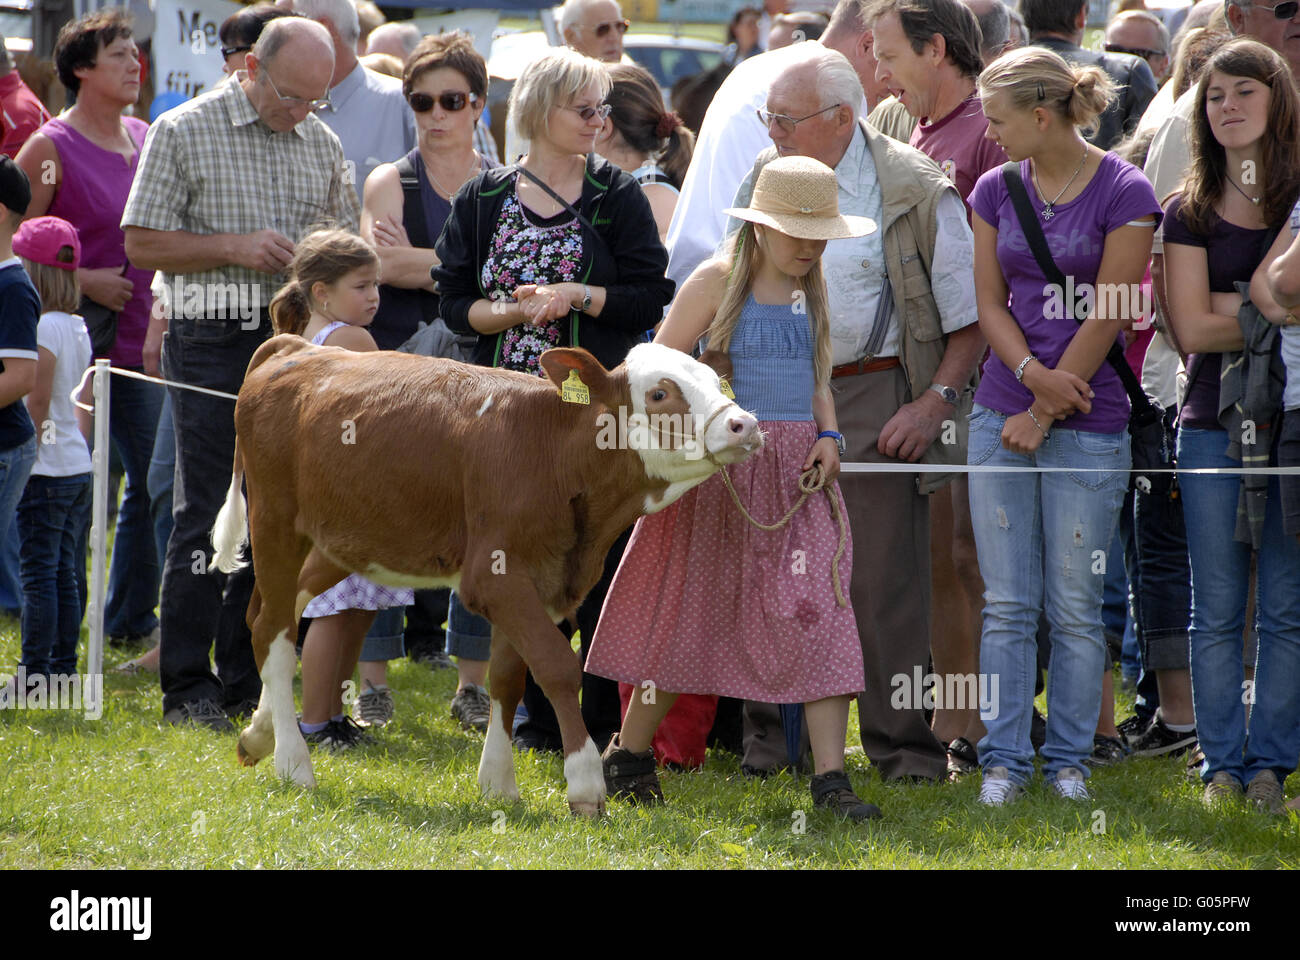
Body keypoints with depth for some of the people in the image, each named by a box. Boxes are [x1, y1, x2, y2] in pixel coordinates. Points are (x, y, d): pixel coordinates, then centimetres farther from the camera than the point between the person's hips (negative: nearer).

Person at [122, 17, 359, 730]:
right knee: (205, 518, -5)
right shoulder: (184, 132, -2)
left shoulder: (321, 143, 13)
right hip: (214, 342, -5)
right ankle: (188, 690, 0)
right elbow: (142, 243, -4)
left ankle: (248, 684, 13)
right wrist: (235, 248, -14)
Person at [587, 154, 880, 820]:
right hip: (725, 465, -4)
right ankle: (629, 754, 23)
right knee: (690, 610, 5)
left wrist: (827, 435, 5)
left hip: (797, 468, 4)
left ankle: (830, 777, -11)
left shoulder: (811, 291, 11)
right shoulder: (718, 282, -5)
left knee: (819, 613, -8)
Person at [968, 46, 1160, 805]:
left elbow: (1105, 317, -9)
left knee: (1075, 606, 2)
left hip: (1087, 424, -4)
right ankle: (1005, 759, 8)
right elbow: (989, 300, 7)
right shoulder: (996, 190, 7)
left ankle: (1069, 759, 12)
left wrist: (1046, 410, -9)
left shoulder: (1124, 193, -8)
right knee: (1008, 605, 4)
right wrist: (1031, 373, -12)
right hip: (1003, 414, 4)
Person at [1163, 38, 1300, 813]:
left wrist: (1228, 305, -11)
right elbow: (1191, 328, -4)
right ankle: (1224, 764, 10)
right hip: (1214, 427, 1)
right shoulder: (1192, 211, 5)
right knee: (1217, 610, 3)